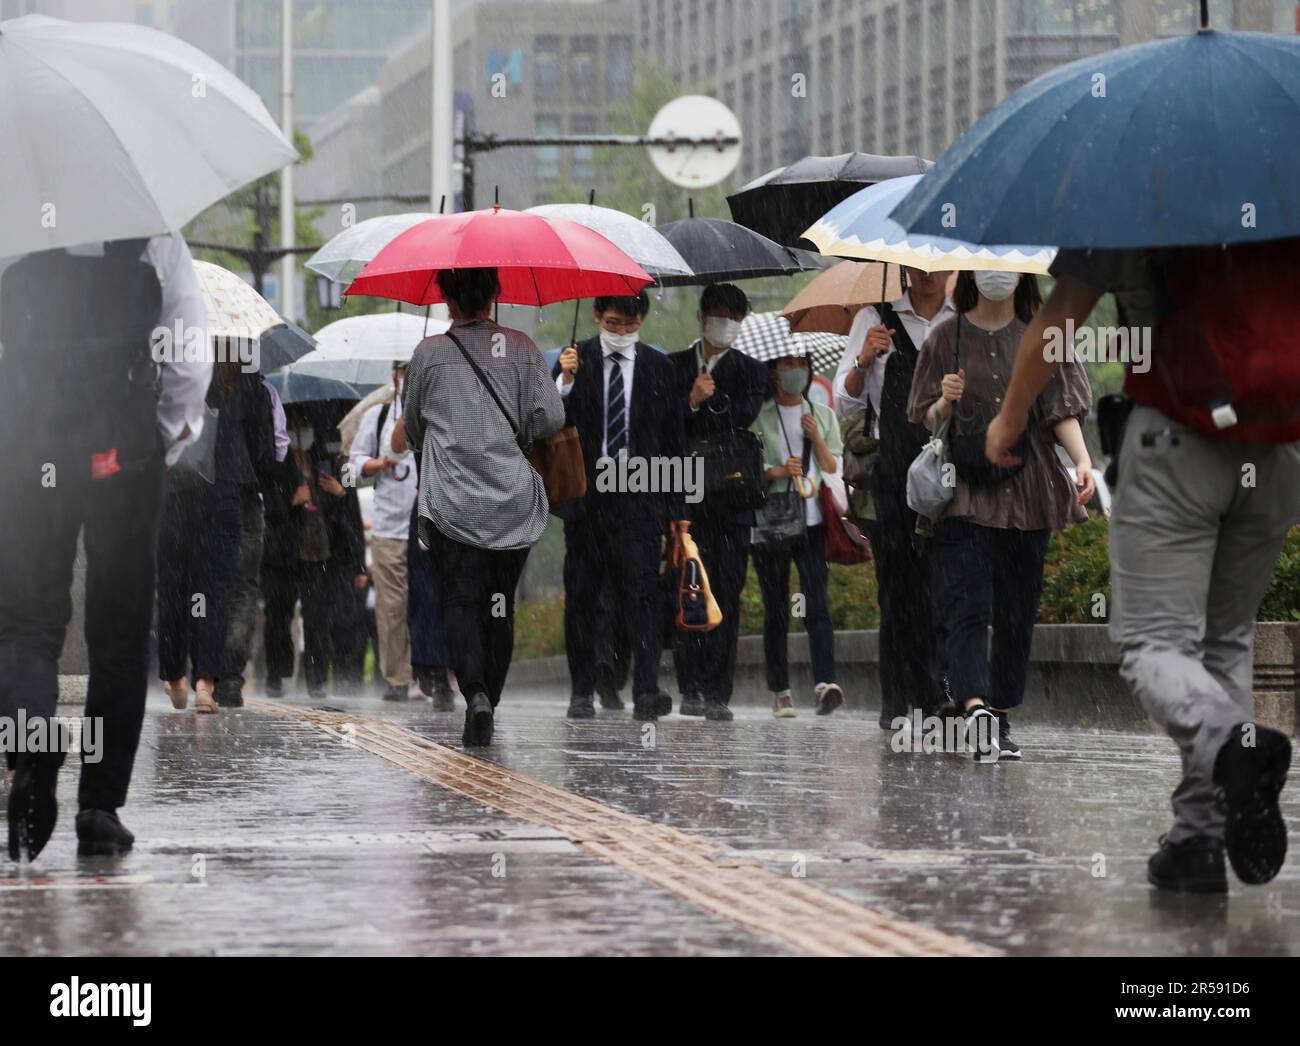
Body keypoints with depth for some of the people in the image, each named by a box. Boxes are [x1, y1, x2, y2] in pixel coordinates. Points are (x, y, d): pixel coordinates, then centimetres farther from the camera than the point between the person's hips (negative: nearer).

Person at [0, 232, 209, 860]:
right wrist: (166, 440, 6)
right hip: (125, 456, 0)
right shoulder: (155, 242, -2)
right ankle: (100, 806, 9)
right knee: (119, 633, 9)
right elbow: (190, 360, -6)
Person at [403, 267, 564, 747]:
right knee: (500, 604, 13)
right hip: (513, 502, 2)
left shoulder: (430, 352, 0)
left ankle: (476, 694, -24)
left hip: (452, 504, -2)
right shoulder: (520, 347, 2)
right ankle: (490, 702, 17)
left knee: (461, 602, -3)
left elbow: (412, 427, 13)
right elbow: (550, 417, -4)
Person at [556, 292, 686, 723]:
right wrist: (565, 380, -21)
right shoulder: (577, 360, 3)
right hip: (586, 490, 0)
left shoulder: (658, 366, 8)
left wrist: (673, 508, 8)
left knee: (644, 590, -12)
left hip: (639, 494, 0)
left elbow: (673, 440, 11)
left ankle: (646, 692, -19)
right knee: (581, 595, 5)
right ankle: (582, 693, 15)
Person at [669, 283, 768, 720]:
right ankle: (690, 689, 3)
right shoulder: (673, 367, 14)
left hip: (730, 500, -1)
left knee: (726, 595, -6)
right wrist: (692, 402, -13)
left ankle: (718, 694, -6)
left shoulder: (751, 371, 10)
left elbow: (746, 421, -3)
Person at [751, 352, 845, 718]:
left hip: (812, 521, 1)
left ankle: (824, 684, -25)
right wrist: (777, 471, -15)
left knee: (817, 605, -14)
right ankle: (780, 692, 6)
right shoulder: (759, 417, 6)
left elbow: (833, 468, 12)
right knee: (775, 610, 2)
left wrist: (816, 438, -4)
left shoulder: (823, 416, 14)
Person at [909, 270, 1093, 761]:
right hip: (965, 493, -2)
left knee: (1017, 612, 4)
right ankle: (976, 709, -31)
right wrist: (946, 404, -13)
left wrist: (1083, 459, -16)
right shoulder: (947, 338, 7)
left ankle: (1000, 722, 13)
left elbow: (1063, 410, 1)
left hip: (1027, 491, 2)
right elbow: (925, 422, 9)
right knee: (967, 606, -17)